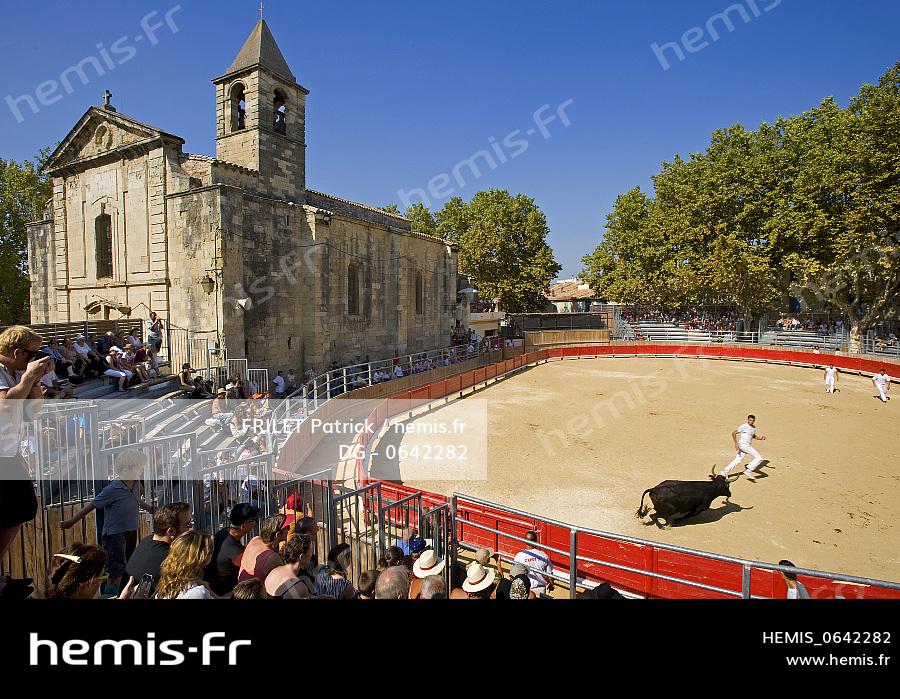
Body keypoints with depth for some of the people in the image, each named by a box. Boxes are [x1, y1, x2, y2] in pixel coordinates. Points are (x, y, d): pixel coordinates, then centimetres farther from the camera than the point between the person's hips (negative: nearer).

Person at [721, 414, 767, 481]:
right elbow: (733, 433, -15)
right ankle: (748, 471, -6)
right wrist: (736, 443, -23)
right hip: (743, 445, -9)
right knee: (759, 458, -12)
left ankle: (725, 472, 22)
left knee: (738, 461, 14)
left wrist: (760, 438, 7)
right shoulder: (744, 426, -15)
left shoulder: (754, 427, 10)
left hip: (748, 446, 9)